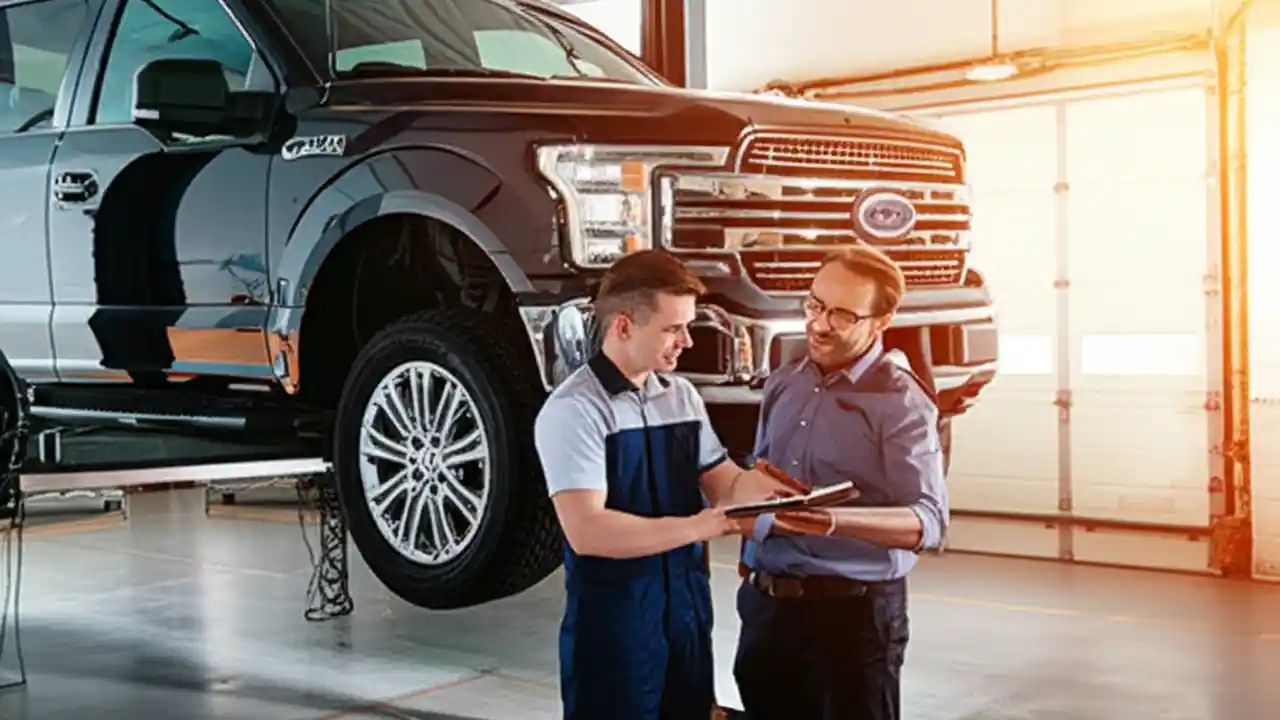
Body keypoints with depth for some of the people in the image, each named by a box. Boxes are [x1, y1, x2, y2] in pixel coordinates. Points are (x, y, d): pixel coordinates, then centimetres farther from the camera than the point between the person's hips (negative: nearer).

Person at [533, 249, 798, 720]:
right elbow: (587, 531, -23)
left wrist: (760, 485, -13)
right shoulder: (574, 410, -15)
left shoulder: (682, 396, 8)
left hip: (688, 614, 7)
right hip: (613, 627, -7)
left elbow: (723, 483, 10)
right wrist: (696, 527, -26)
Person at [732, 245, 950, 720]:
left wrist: (838, 520, -38)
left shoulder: (901, 402, -12)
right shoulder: (783, 384, 9)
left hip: (853, 611, -6)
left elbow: (930, 521, -23)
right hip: (765, 605, 6)